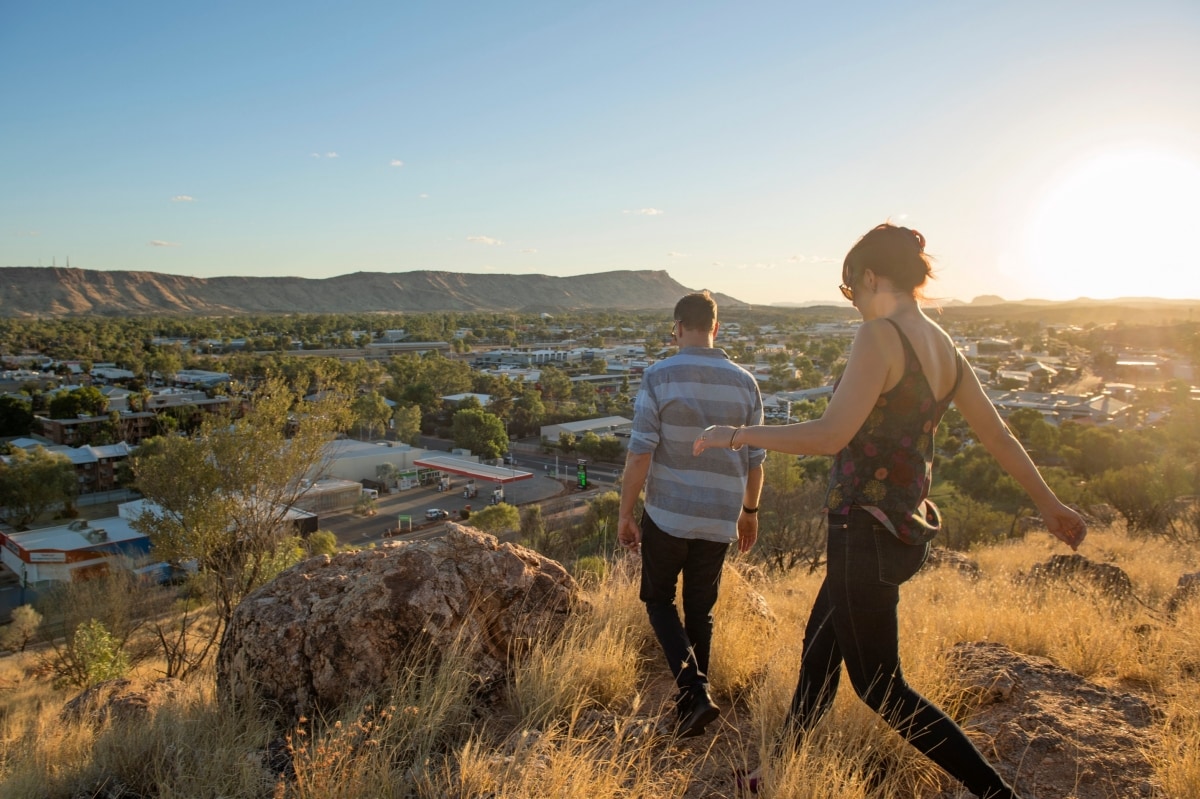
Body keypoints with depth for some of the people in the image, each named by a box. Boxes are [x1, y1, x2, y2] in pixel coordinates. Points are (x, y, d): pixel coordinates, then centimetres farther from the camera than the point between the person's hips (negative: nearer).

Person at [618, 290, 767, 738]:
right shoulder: (744, 383, 1)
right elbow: (754, 460, 6)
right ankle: (692, 705, 26)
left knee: (658, 600, 16)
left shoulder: (659, 377, -11)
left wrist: (625, 513, -3)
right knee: (700, 611, 18)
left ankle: (694, 692, 0)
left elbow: (640, 454, -14)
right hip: (719, 520, 3)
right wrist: (749, 512, 21)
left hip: (667, 516, -3)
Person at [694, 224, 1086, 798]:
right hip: (904, 526, 9)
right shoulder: (943, 346, 7)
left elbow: (830, 436, -27)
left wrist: (736, 435, -16)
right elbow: (998, 436, 13)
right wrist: (1049, 504, 26)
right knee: (818, 649, 22)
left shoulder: (881, 336, -18)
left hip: (866, 530, -9)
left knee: (879, 686, 8)